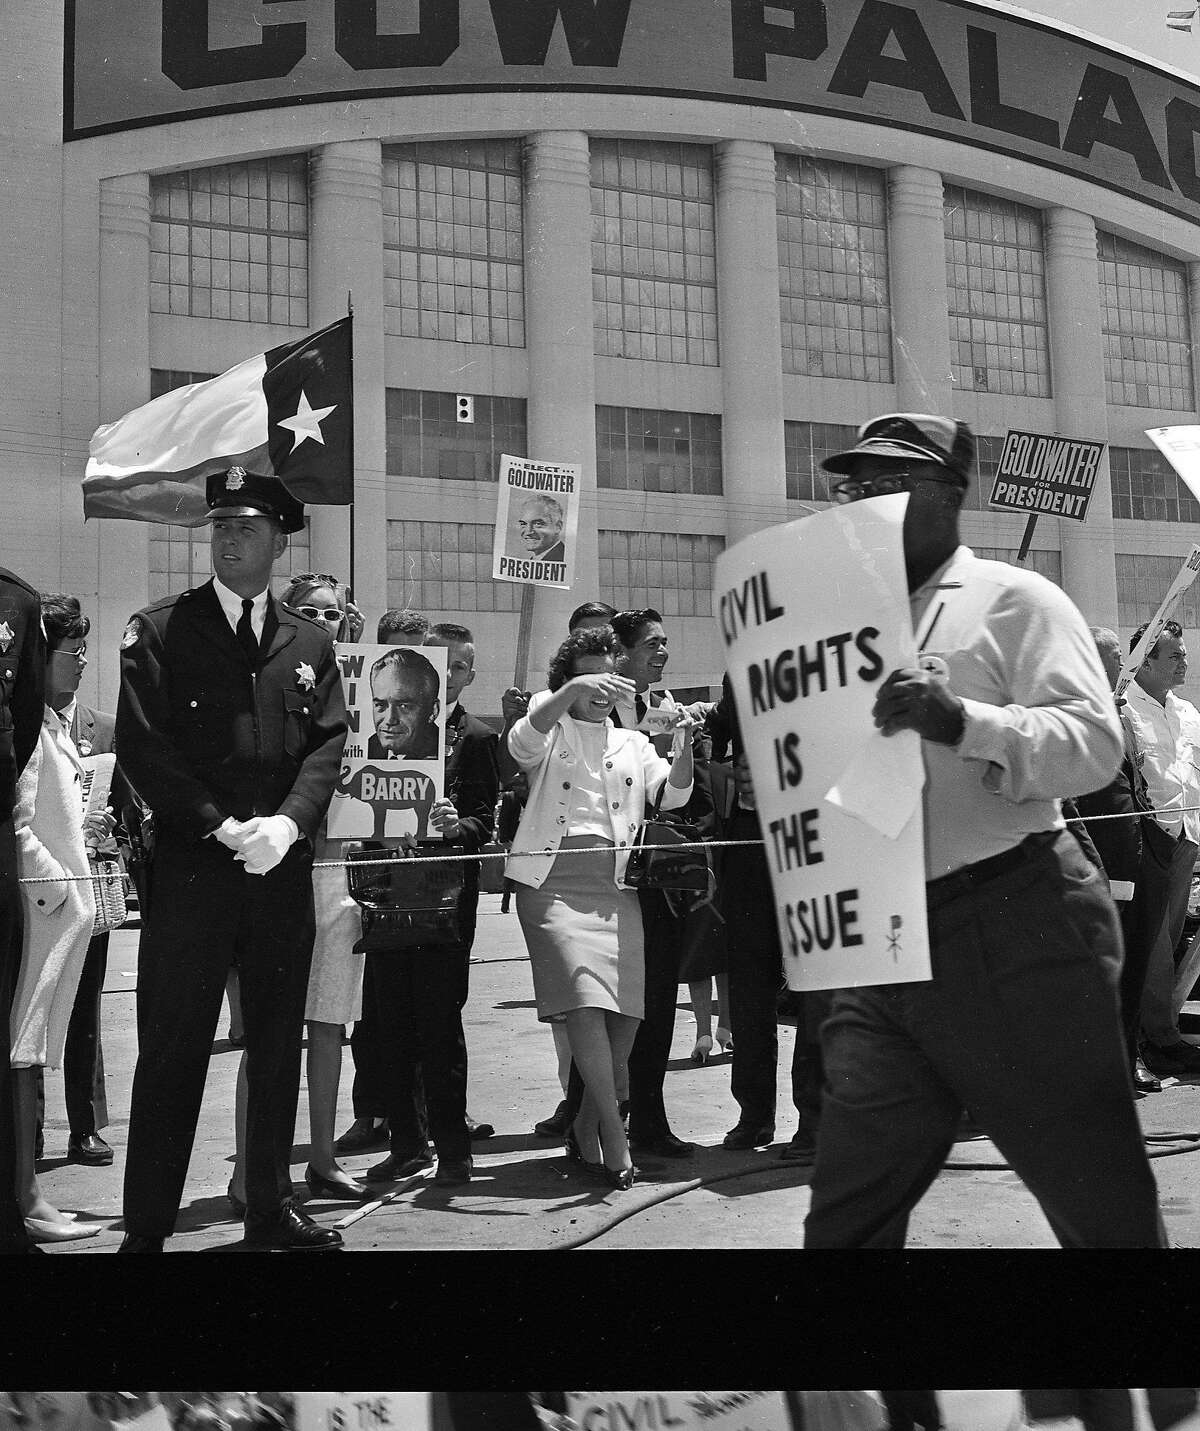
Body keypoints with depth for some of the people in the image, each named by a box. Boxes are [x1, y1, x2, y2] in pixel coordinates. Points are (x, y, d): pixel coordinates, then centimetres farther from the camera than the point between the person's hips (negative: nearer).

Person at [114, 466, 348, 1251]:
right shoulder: (160, 630, 1)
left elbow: (329, 744, 6)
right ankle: (147, 1225, 9)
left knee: (279, 1044, 11)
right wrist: (224, 826, -15)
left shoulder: (310, 644, 13)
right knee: (173, 1049, 0)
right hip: (192, 868, -4)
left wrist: (287, 821, -12)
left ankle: (272, 1205, 24)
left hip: (284, 869, 4)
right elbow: (142, 744, -7)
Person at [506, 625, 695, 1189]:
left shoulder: (633, 743, 22)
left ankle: (586, 1130, 15)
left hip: (617, 883, 4)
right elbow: (522, 743, -13)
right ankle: (614, 1140, -15)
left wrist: (685, 746, -11)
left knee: (628, 1010, -5)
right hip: (555, 877, -4)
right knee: (584, 1000, -20)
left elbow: (671, 794, 8)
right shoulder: (550, 731, 11)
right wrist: (573, 690, -26)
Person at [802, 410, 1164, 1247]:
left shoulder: (1012, 600, -1)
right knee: (845, 1221, 8)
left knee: (1105, 1209, 4)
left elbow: (1097, 742, -15)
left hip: (1013, 932, -6)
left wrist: (964, 722, -30)